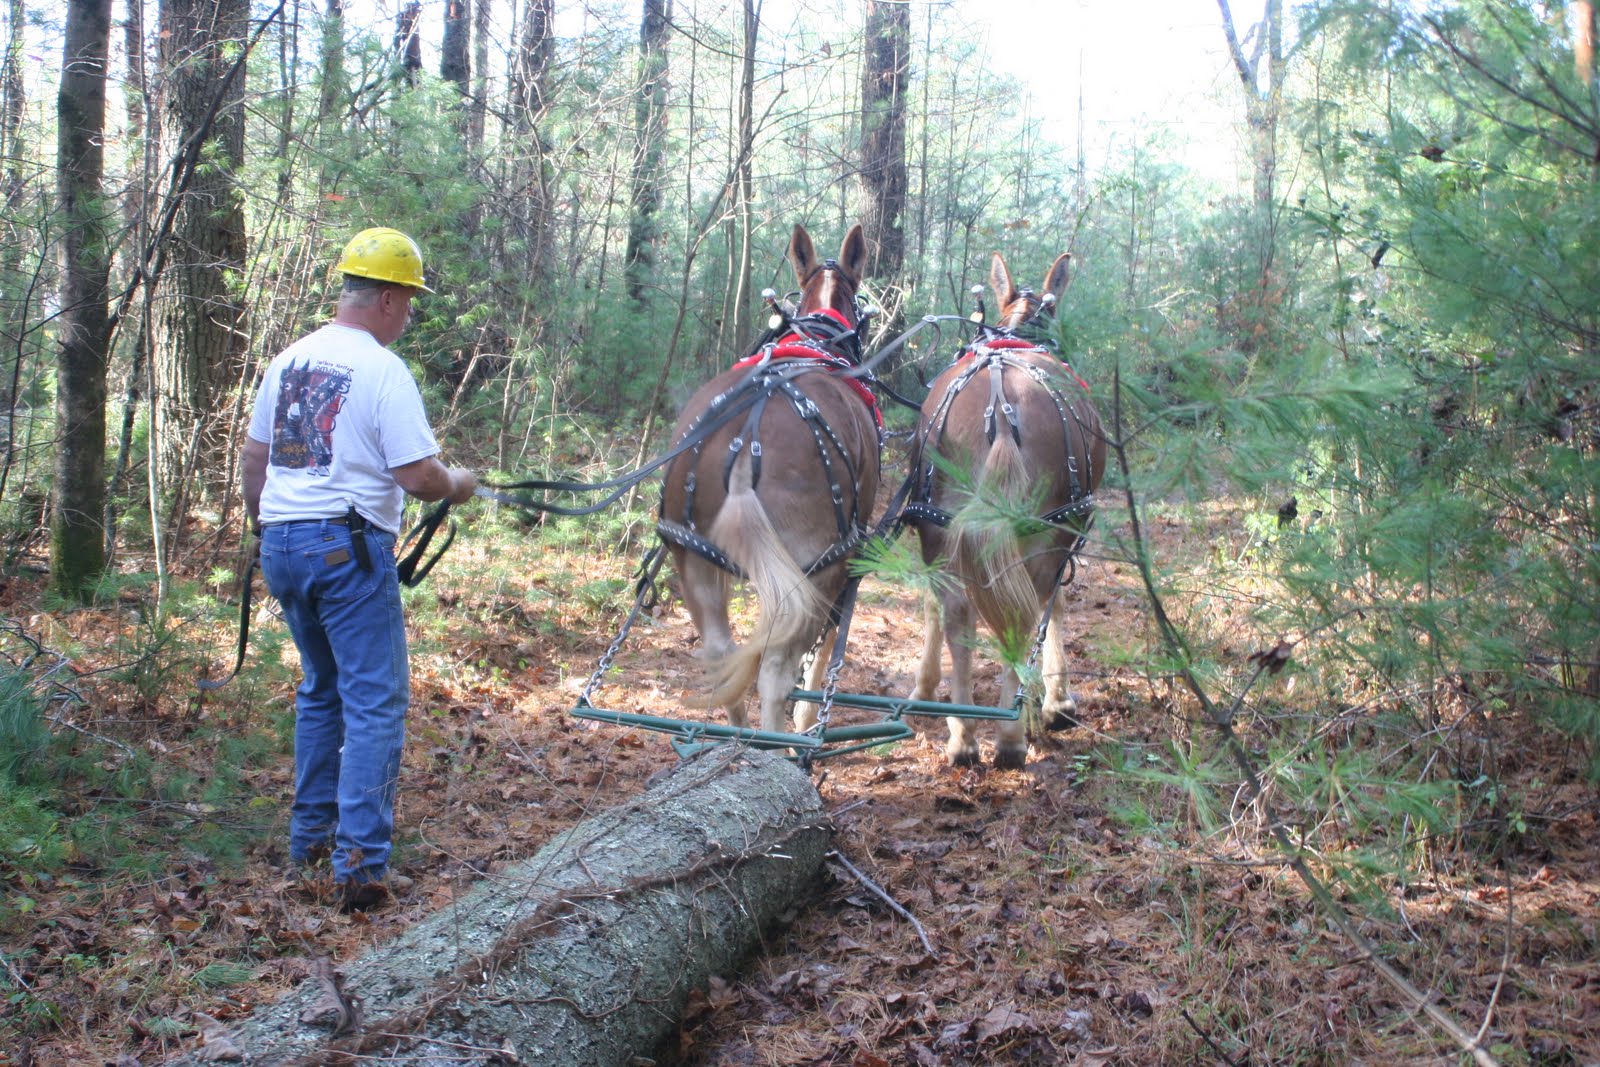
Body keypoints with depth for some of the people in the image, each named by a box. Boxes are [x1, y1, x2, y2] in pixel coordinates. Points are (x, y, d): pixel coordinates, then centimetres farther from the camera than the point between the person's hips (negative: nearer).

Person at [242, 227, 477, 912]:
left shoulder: (289, 361, 11)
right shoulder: (381, 370, -12)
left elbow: (254, 456, 18)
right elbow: (417, 476, -16)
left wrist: (261, 526, 29)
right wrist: (457, 486, 5)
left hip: (282, 544, 8)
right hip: (347, 547, -8)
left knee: (321, 690, 22)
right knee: (375, 701, -4)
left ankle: (310, 835, 29)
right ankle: (360, 862, -11)